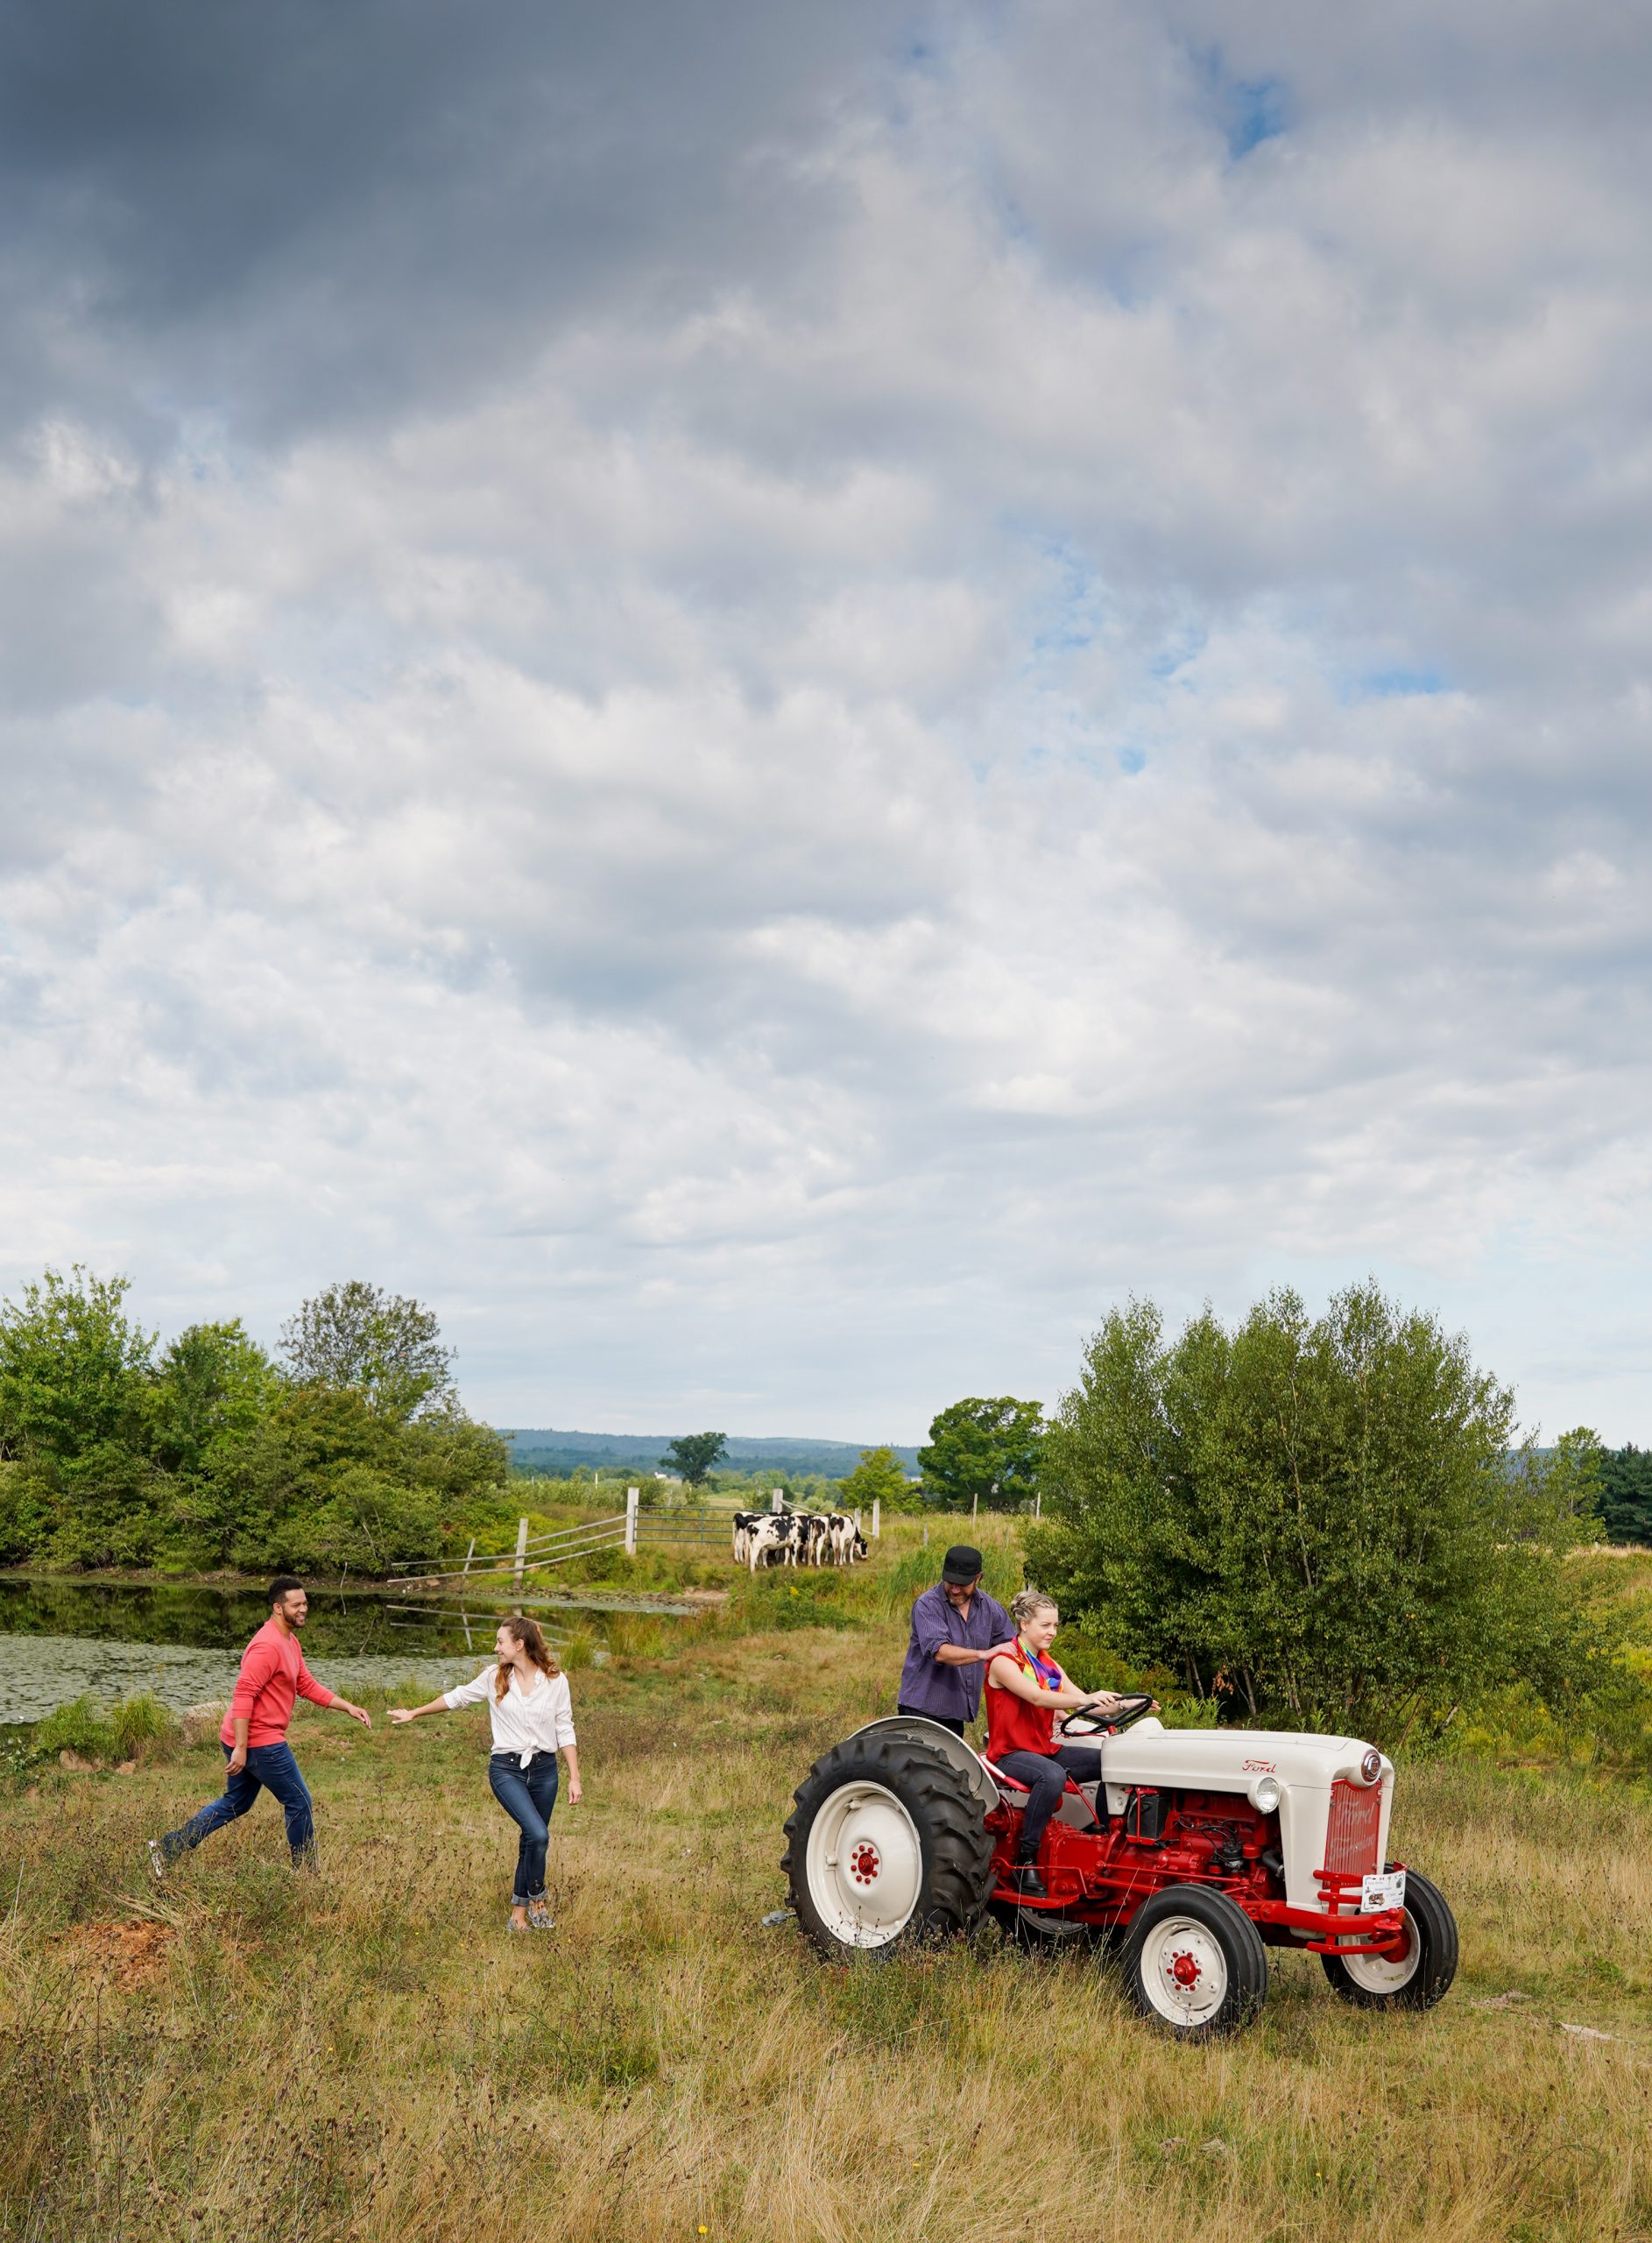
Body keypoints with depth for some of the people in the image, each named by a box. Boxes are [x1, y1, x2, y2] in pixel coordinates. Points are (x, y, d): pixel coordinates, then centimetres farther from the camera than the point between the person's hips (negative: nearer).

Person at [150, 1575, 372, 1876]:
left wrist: (348, 1707, 11)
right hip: (260, 1742, -10)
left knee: (235, 1803, 21)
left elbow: (307, 1686, 18)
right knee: (299, 1803, 2)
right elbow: (243, 1695, -25)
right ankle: (306, 1874, 14)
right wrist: (240, 1748, -27)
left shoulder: (290, 1641, 13)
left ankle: (168, 1847, 24)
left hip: (249, 1742, 10)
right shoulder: (268, 1645, -21)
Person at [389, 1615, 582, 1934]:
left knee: (531, 1840, 6)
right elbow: (457, 1697, 14)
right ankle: (537, 1898, 1)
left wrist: (574, 1778, 0)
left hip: (544, 1769, 1)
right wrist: (414, 1713, 22)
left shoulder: (556, 1680, -3)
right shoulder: (494, 1677, 0)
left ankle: (519, 1911, 21)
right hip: (506, 1768, -1)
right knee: (538, 1834, -20)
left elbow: (565, 1731, 2)